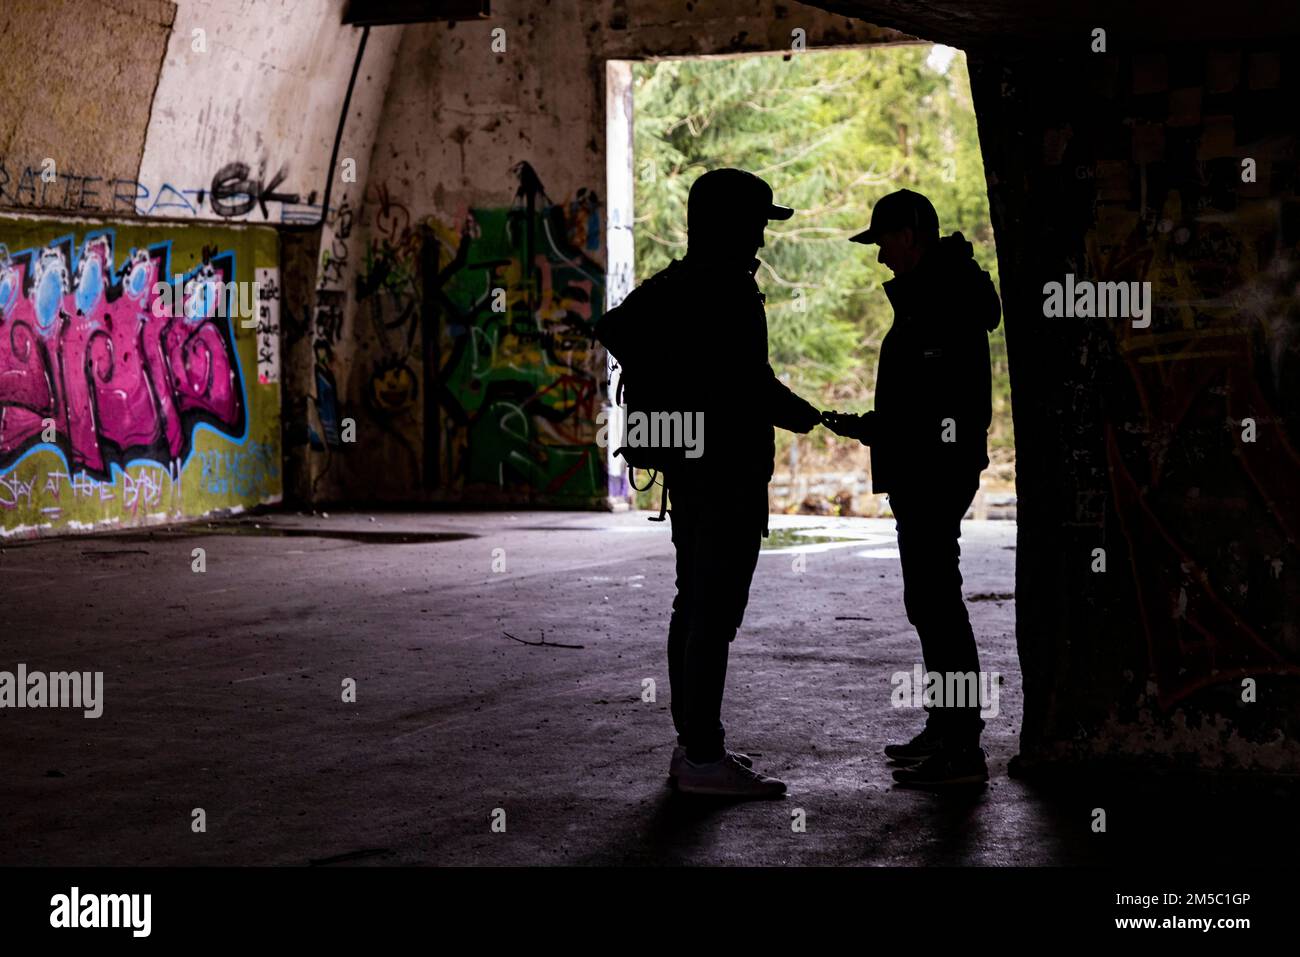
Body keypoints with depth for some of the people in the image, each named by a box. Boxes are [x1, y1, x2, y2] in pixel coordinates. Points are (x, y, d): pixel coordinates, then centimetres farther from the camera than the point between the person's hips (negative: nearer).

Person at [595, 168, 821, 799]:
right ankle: (704, 758, -5)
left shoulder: (671, 285, 11)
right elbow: (751, 384, -21)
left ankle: (693, 744, 21)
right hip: (729, 468, -10)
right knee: (716, 612, -7)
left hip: (687, 463, 10)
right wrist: (803, 415, -6)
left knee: (693, 604, 14)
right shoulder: (730, 293, -16)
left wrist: (663, 388, 9)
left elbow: (614, 330, 10)